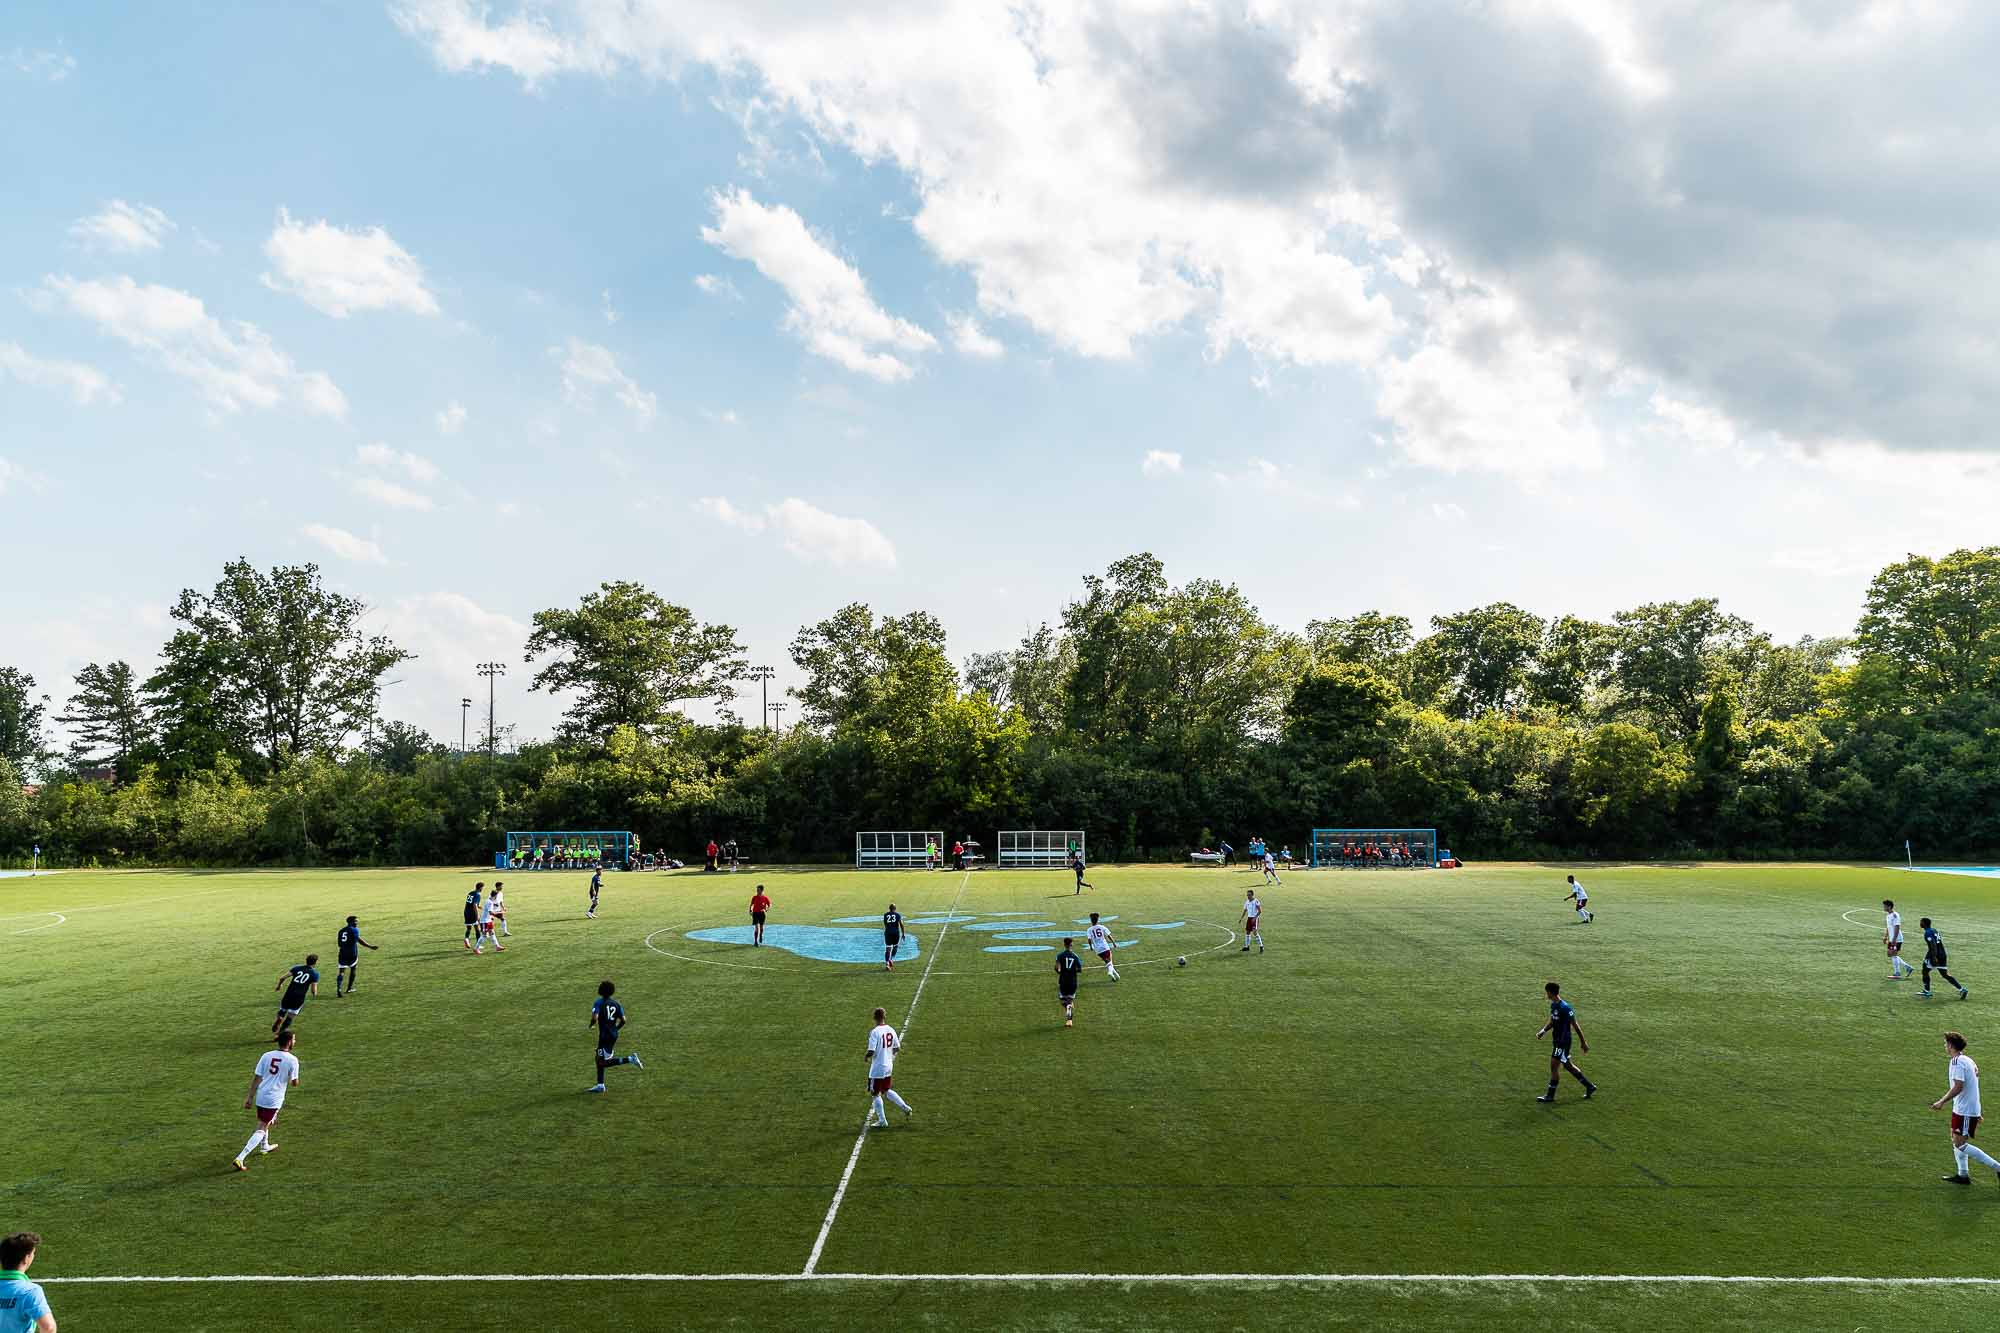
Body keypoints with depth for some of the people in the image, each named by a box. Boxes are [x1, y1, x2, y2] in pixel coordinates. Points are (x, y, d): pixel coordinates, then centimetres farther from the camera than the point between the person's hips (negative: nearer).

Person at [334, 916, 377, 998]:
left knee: (341, 971, 0)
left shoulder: (341, 930, 13)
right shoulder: (354, 930, -6)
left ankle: (338, 988, -19)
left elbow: (339, 943, 16)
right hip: (352, 953, -4)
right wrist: (370, 946, -11)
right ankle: (349, 988, 22)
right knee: (353, 969, 15)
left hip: (343, 953, 4)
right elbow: (359, 940, -14)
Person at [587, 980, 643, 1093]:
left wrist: (591, 1024, 1)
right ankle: (600, 1085, 19)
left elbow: (595, 1018, -21)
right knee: (599, 1059, 18)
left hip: (605, 1036, -7)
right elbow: (623, 1020, 4)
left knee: (604, 1062, -5)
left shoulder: (599, 1002, -8)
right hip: (614, 1035, 7)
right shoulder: (616, 1004, 8)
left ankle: (630, 1059, -19)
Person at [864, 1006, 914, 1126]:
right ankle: (905, 1108, 20)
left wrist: (865, 1057, -3)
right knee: (886, 1090, 25)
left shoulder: (874, 1032, -20)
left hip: (877, 1069, -7)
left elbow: (871, 1052, -23)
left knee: (874, 1094, 9)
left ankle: (882, 1120, 14)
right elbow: (897, 1048, 8)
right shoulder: (891, 1030, -1)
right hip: (888, 1067, 7)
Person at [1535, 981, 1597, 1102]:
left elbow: (1575, 1025, -18)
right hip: (1557, 1040, 9)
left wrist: (1583, 1042, -13)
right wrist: (1542, 1031, 6)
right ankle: (1590, 1087, 31)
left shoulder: (1565, 1008, -23)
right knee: (1567, 1065, 18)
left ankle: (1550, 1095, 5)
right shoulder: (1553, 1005, 5)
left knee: (1554, 1066, -5)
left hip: (1564, 1041, -9)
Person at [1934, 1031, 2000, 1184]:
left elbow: (1958, 1087, -24)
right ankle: (1962, 1175, 17)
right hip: (1970, 1107, 10)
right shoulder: (1967, 1059, 11)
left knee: (1960, 1143, -8)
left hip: (1965, 1110, -10)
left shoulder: (1957, 1062, -18)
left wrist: (1942, 1102, -20)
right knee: (1956, 1140, 14)